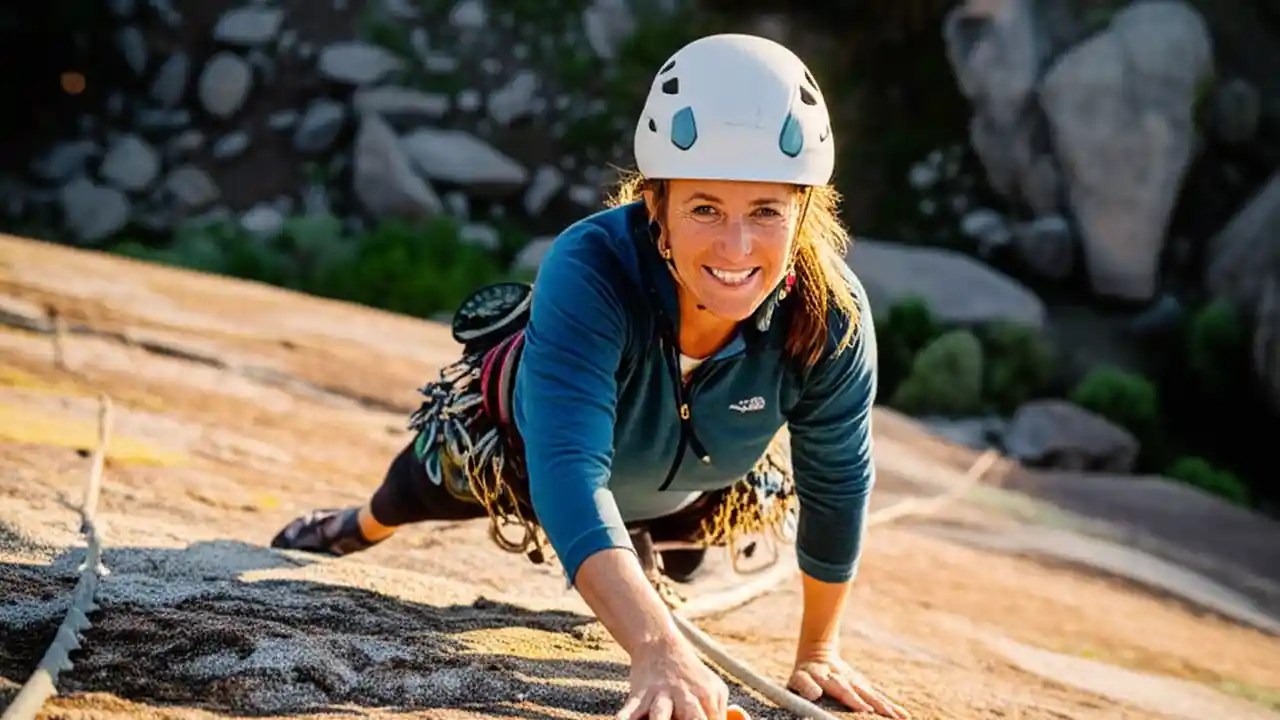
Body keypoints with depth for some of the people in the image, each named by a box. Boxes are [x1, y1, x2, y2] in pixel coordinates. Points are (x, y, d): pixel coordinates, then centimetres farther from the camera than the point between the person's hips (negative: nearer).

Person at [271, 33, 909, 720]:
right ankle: (361, 527, 66)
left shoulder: (832, 315, -38)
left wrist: (818, 651, -14)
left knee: (671, 560, 35)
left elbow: (837, 482, -22)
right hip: (531, 448, -2)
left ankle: (645, 551, 72)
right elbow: (569, 472, -57)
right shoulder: (588, 271, -47)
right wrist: (658, 650, -70)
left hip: (698, 493, 2)